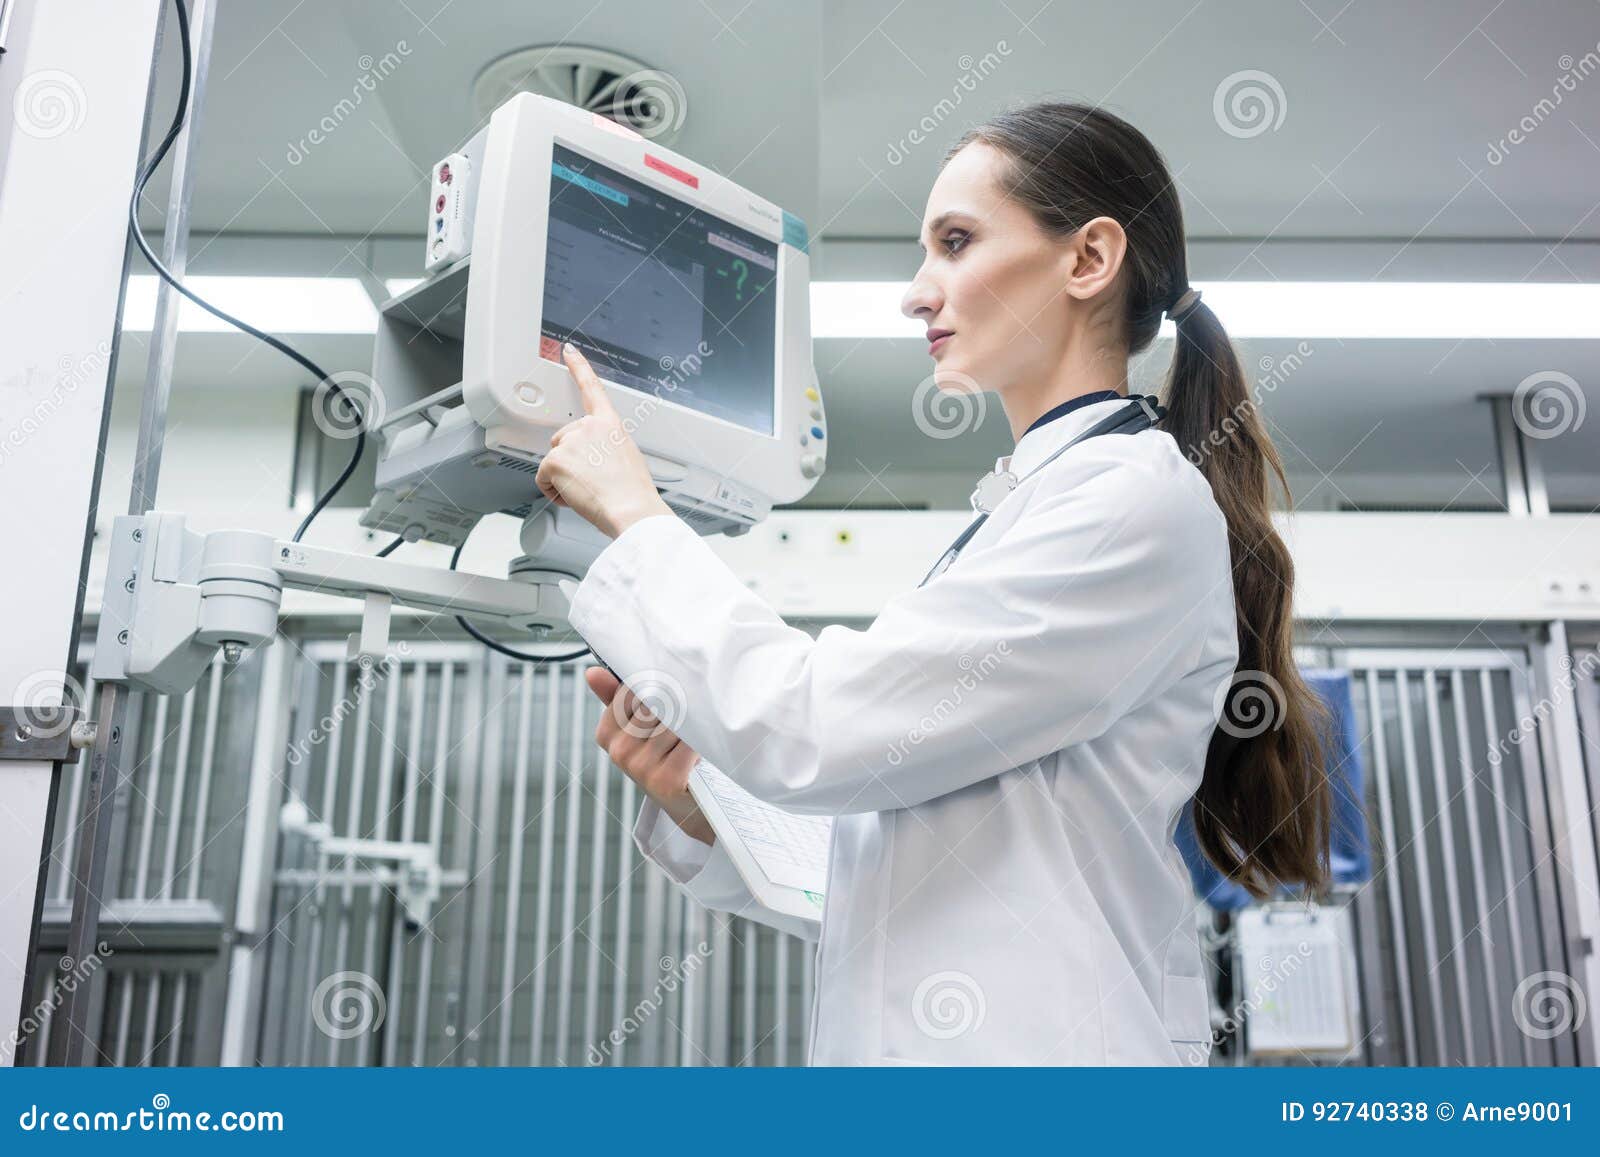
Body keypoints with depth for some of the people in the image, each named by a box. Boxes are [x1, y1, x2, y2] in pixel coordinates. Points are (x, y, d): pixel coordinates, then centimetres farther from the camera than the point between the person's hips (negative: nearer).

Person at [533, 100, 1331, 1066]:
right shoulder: (1014, 514, 14)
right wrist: (696, 811, 0)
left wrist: (636, 514, -6)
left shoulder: (1140, 497, -12)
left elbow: (816, 726, -18)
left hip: (1037, 1050, -7)